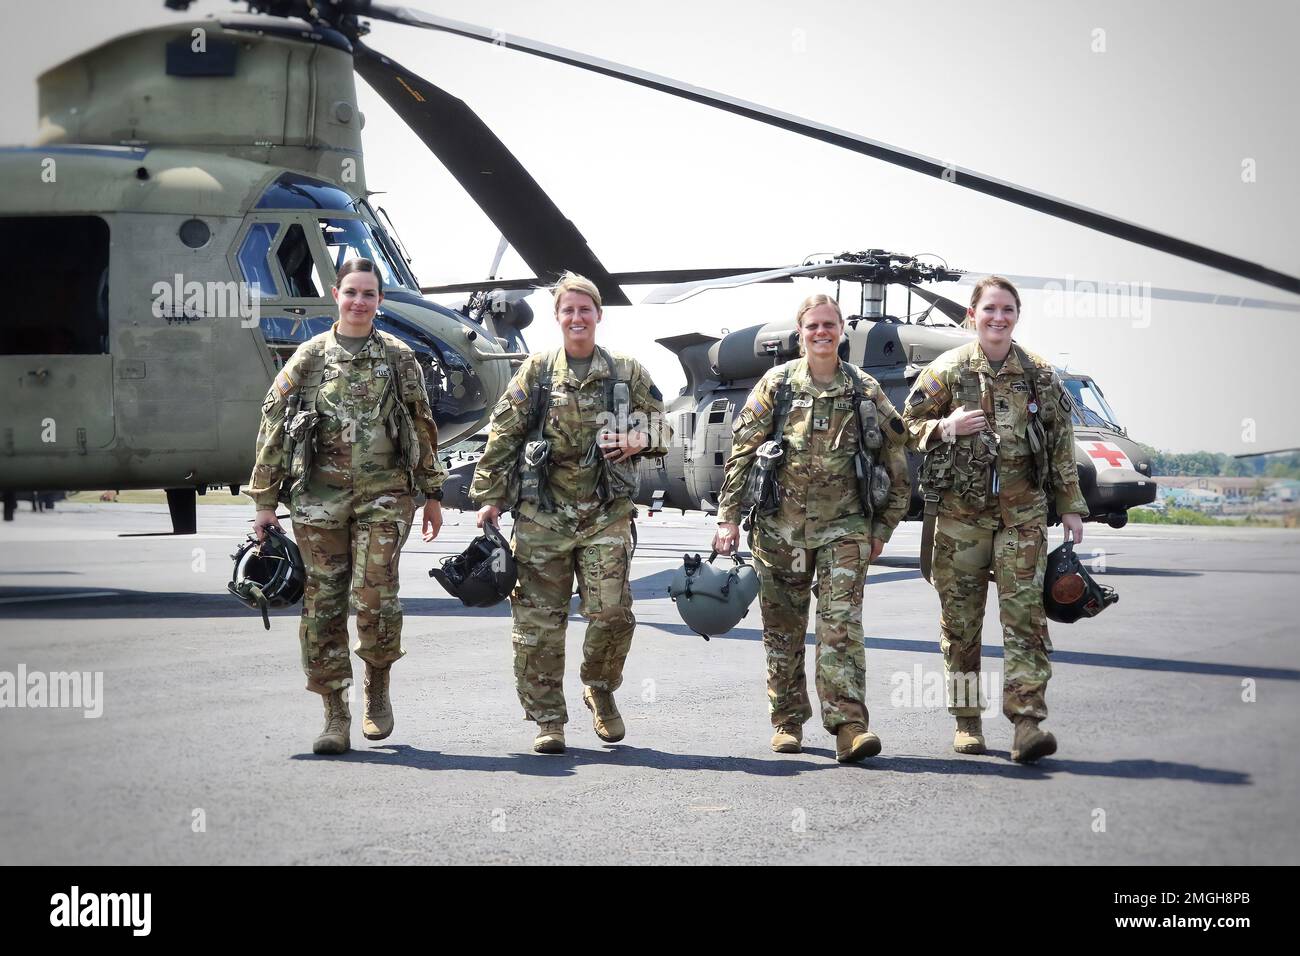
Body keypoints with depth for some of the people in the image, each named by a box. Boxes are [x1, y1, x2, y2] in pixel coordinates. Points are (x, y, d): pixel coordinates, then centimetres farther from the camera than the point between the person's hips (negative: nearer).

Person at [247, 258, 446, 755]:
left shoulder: (399, 357, 8)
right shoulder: (309, 357, 7)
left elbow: (423, 428, 14)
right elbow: (273, 428, 7)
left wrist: (432, 494, 13)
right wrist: (264, 501, 4)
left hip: (384, 495, -1)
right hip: (319, 498, 1)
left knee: (376, 596, -12)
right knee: (324, 602, 1)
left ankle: (378, 692, 13)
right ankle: (335, 717, 10)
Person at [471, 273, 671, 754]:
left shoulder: (627, 373, 8)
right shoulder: (536, 371, 7)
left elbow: (660, 427, 15)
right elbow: (502, 435, 7)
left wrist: (637, 441, -7)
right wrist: (489, 496, 2)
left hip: (606, 514, 0)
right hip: (541, 514, 0)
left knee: (611, 614, -6)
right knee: (538, 619, 0)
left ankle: (600, 689, 22)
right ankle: (547, 719, 10)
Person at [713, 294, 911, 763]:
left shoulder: (865, 390, 4)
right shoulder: (776, 385, 3)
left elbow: (895, 463, 10)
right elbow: (742, 453, 2)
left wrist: (882, 527, 9)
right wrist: (728, 517, -3)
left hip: (844, 524, -1)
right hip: (780, 523, 1)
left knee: (841, 623, -10)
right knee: (783, 627, 8)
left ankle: (848, 725, -14)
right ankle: (788, 721, 20)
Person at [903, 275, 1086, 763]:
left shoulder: (1039, 374, 7)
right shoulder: (947, 370, 2)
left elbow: (1061, 444, 11)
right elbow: (909, 424, 6)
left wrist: (1070, 508, 8)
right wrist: (947, 427, -14)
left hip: (1022, 512, 1)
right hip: (959, 509, 0)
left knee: (1025, 614, -9)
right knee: (960, 618, 5)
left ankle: (1028, 722, -12)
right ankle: (967, 722, 16)